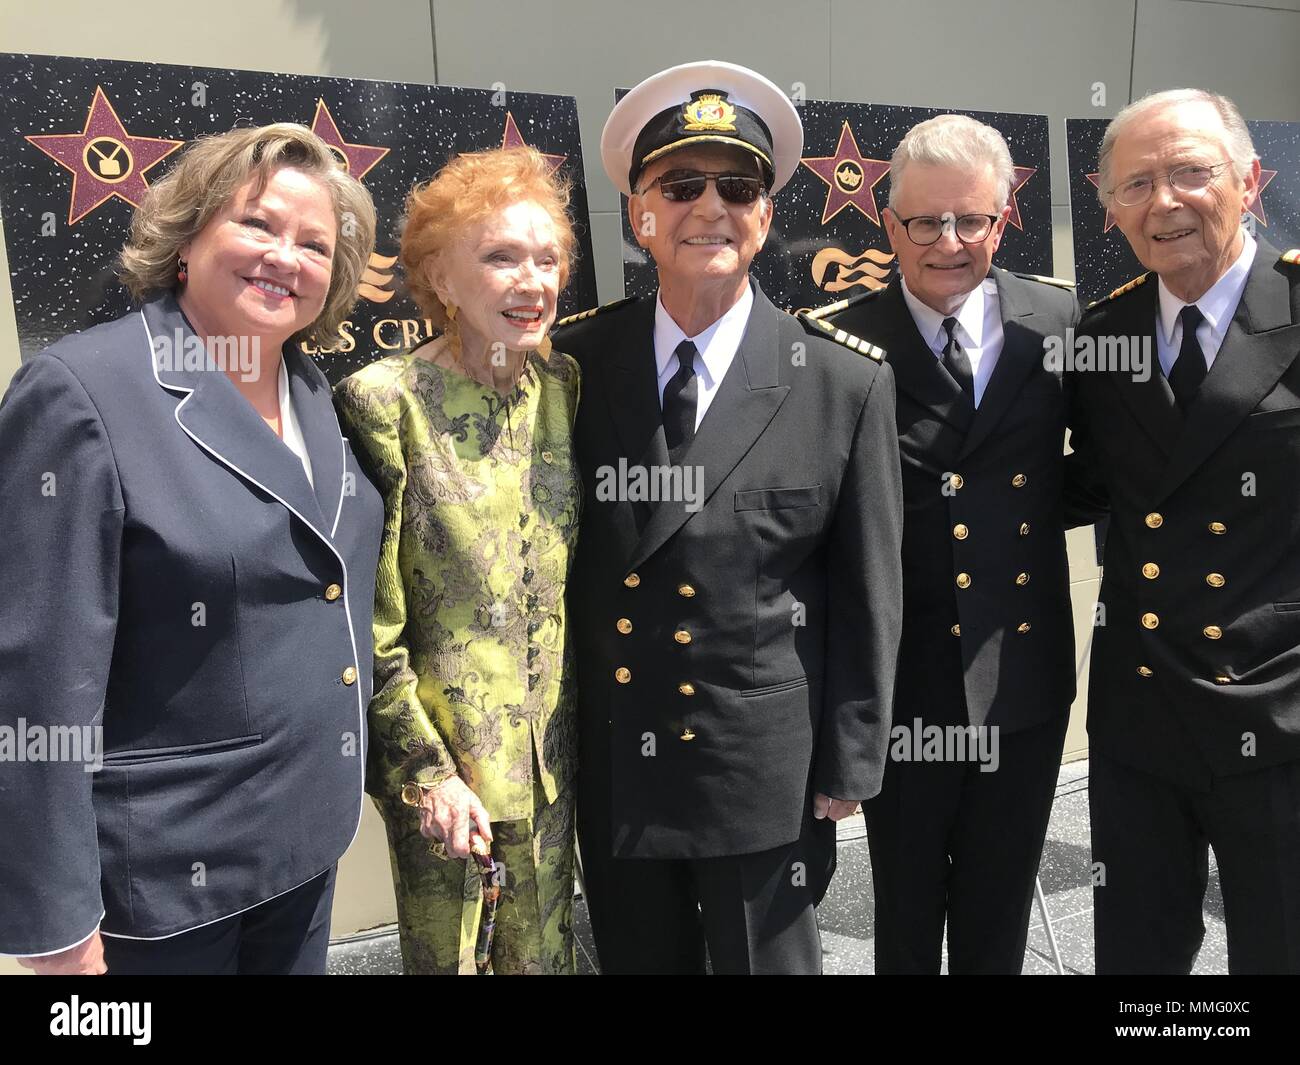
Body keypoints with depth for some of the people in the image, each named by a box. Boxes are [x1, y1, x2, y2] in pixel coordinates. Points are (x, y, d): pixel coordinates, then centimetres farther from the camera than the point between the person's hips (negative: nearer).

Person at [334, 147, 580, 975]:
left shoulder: (564, 384, 1)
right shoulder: (387, 400, -14)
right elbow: (370, 620, -11)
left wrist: (581, 727, 8)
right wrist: (426, 769, -11)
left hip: (551, 754, 5)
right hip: (438, 761, -4)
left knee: (546, 954, 19)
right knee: (446, 957, 14)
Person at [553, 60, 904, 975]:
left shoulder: (847, 381, -9)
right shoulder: (576, 361, -3)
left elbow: (866, 594, -5)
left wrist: (848, 765, -3)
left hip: (766, 770, -2)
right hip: (612, 766, 3)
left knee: (770, 959, 15)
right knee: (634, 960, 20)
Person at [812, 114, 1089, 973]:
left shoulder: (1061, 319, -1)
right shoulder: (843, 343, -9)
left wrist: (1036, 500, -6)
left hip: (1026, 674, 2)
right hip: (902, 681, -2)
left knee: (1000, 914, 21)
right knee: (906, 912, 18)